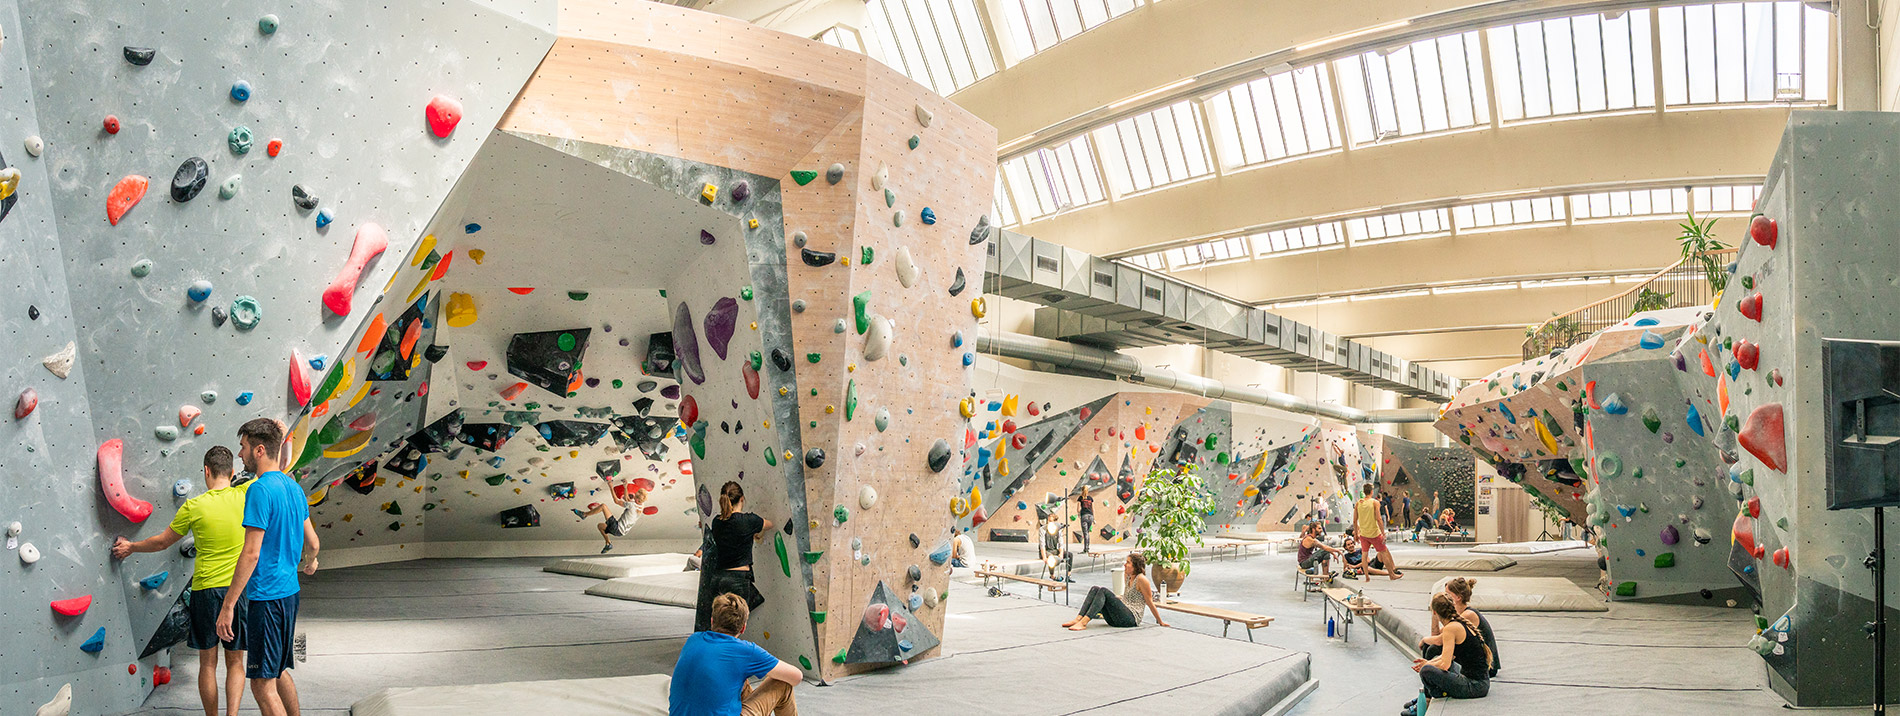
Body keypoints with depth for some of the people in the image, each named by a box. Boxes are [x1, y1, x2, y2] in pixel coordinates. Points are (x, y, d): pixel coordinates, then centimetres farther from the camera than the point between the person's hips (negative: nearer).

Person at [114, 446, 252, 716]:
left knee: (208, 663, 11)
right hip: (240, 589, 1)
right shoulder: (243, 496, -5)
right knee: (235, 662, 8)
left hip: (206, 590, -1)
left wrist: (131, 547, 27)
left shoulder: (193, 506, -6)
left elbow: (162, 542, 9)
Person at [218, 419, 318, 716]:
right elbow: (312, 542, 16)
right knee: (279, 671, 21)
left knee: (262, 683, -3)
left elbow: (251, 553, -20)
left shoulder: (260, 489, -16)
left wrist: (228, 606, -18)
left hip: (267, 596, -9)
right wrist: (309, 563, 39)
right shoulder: (292, 486, 10)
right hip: (289, 591, 9)